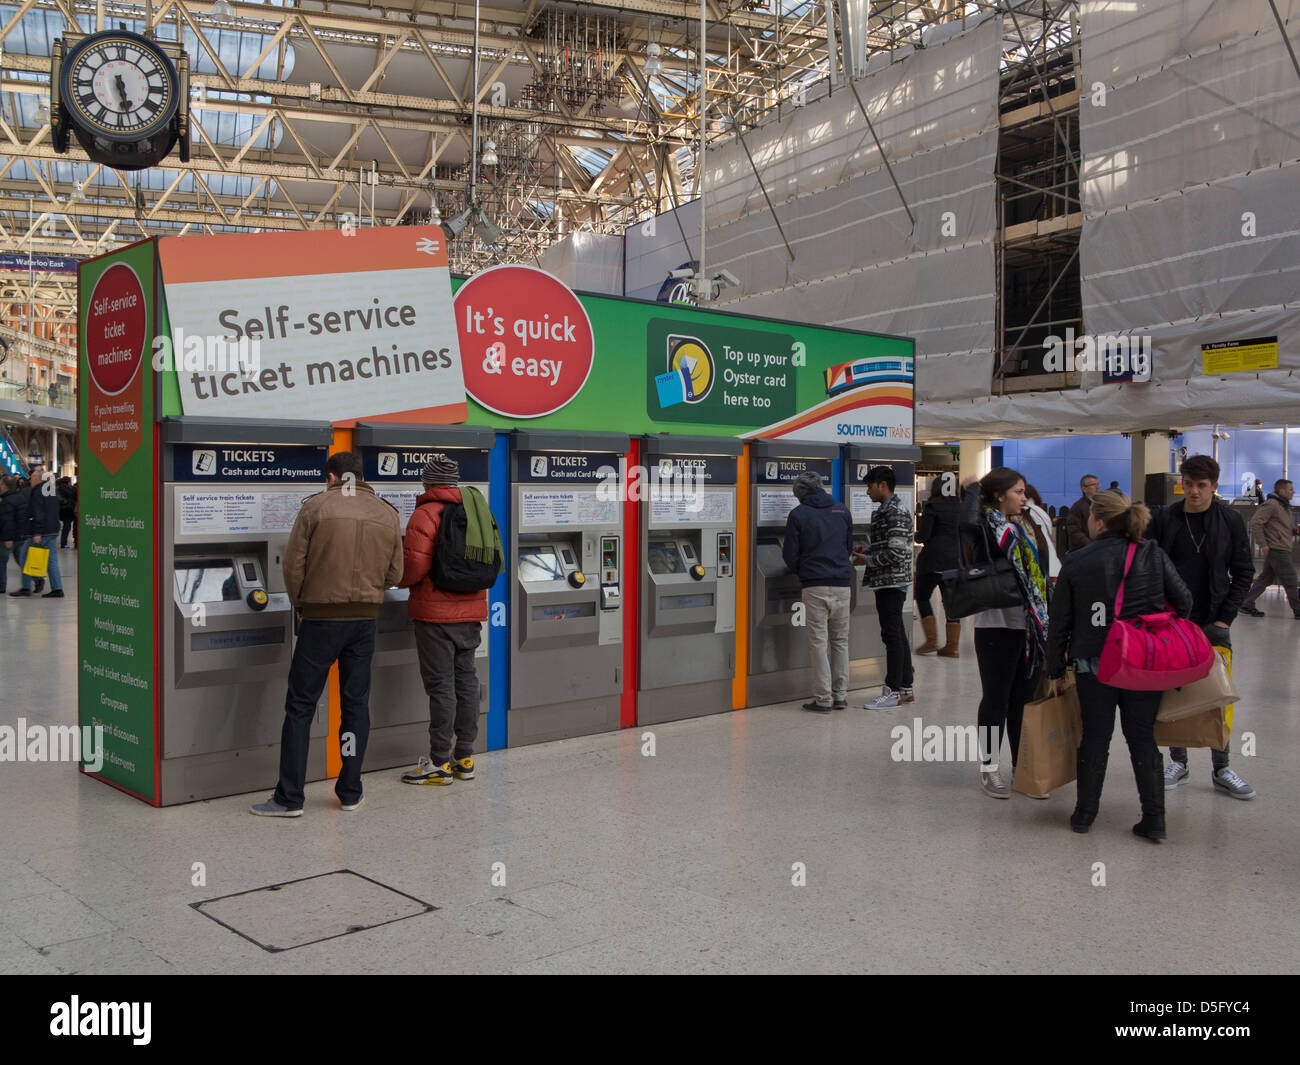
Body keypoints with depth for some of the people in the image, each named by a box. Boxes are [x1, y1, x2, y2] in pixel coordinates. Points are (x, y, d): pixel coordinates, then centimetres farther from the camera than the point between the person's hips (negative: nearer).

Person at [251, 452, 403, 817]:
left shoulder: (316, 506, -5)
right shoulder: (387, 514, 6)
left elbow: (293, 564, -6)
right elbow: (394, 574, 8)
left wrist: (301, 606, 9)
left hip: (321, 619, -3)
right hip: (365, 620, 4)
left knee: (300, 705, 3)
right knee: (356, 704, 11)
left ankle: (289, 798, 5)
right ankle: (350, 792, 16)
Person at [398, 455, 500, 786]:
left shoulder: (426, 514, -10)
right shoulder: (478, 510, 11)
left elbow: (415, 566, -16)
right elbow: (493, 562, 16)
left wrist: (399, 579, 4)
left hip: (436, 613, -7)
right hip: (472, 610, 7)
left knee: (440, 685, -3)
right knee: (466, 679, 13)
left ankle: (439, 763, 3)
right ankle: (465, 757, 19)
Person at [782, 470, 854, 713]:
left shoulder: (798, 515, -2)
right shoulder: (842, 511, 10)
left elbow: (790, 555, 0)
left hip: (814, 586, -4)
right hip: (842, 584, 4)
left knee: (819, 642, 0)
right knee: (840, 640, 12)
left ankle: (823, 698, 1)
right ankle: (840, 695, 15)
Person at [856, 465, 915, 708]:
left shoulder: (896, 513, -15)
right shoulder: (885, 511, 17)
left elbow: (896, 552, -21)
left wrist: (868, 560, -12)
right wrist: (867, 550, 11)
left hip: (892, 582, -10)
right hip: (889, 582, 10)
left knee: (892, 635, -7)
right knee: (897, 635, 13)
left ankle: (893, 692, -3)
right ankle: (905, 688, 20)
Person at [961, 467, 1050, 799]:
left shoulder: (1023, 530, 15)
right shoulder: (989, 528, -9)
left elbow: (1038, 578, 19)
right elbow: (969, 522, -35)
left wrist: (1045, 624, 14)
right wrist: (972, 488, -17)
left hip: (1030, 627, 7)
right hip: (996, 626, -7)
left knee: (1025, 698, 13)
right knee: (996, 698, 0)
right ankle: (989, 769, 11)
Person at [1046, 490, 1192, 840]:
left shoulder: (1076, 562, -6)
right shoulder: (1154, 555, -3)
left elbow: (1059, 623, -1)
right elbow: (1183, 601, 0)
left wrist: (1056, 670, 8)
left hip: (1094, 663, -1)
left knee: (1095, 736, 11)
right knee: (1142, 736, 11)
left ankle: (1084, 814, 20)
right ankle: (1154, 820, 11)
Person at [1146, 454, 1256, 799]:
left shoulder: (1230, 521, 0)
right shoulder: (1164, 519, -1)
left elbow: (1243, 573, 4)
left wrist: (1225, 617, -4)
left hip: (1213, 623, 0)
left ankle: (1221, 768, 9)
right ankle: (1178, 761, 19)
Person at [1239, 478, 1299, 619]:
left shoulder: (1284, 506, 18)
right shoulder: (1271, 504, -13)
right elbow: (1255, 522, -19)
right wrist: (1262, 544, -19)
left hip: (1281, 550, 10)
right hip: (1277, 549, -10)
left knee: (1265, 578, 10)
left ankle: (1247, 605, 13)